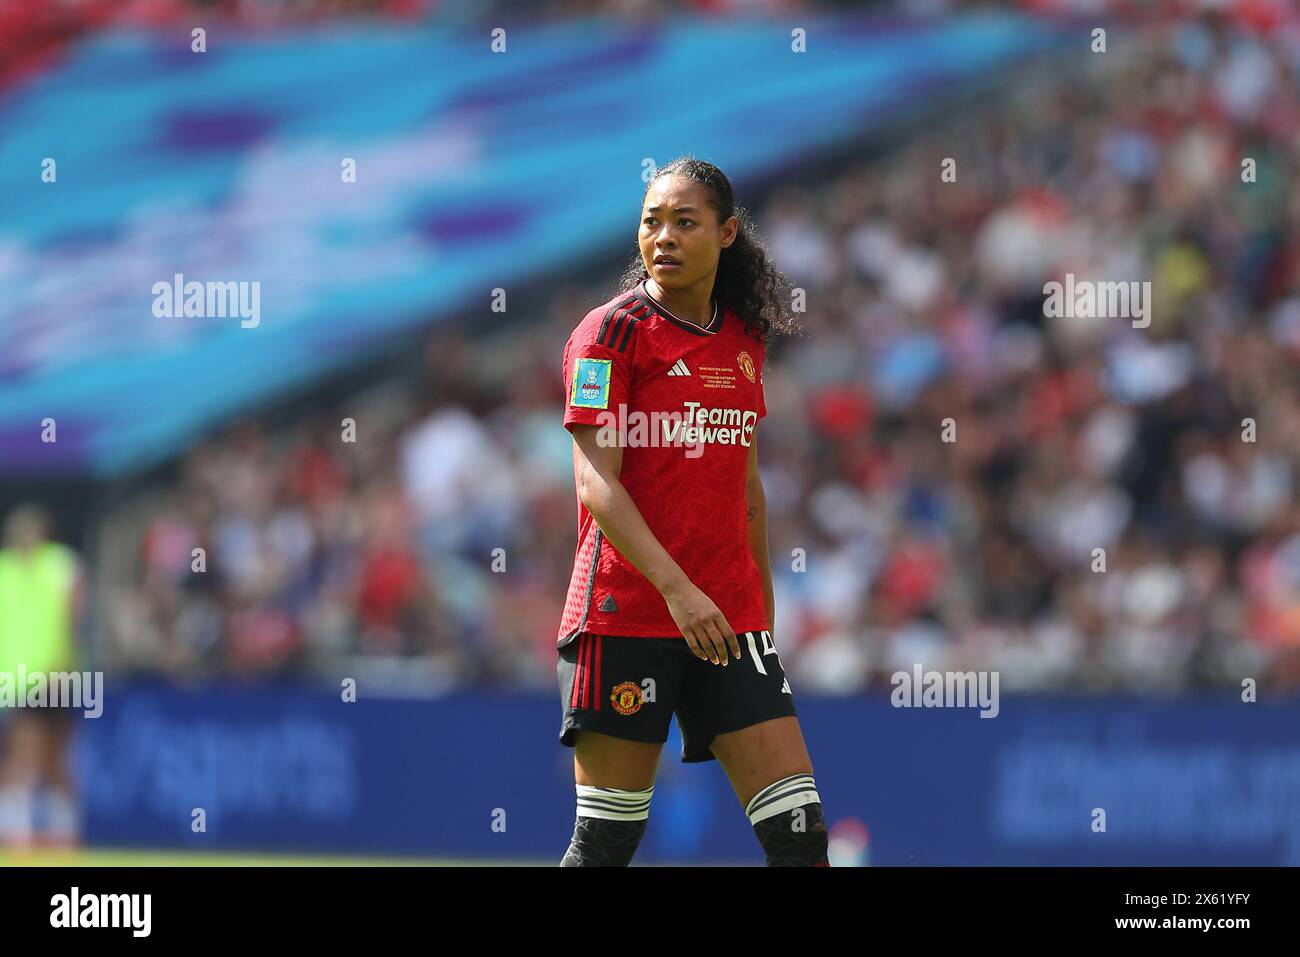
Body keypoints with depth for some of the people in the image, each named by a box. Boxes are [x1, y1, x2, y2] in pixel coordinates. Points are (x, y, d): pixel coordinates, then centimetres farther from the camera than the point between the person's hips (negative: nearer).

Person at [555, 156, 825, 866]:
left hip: (728, 620, 5)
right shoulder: (611, 332, -4)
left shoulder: (745, 341, 13)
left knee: (799, 832, -5)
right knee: (607, 840, -4)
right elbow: (595, 481, -13)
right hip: (626, 614, -5)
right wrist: (676, 588, -24)